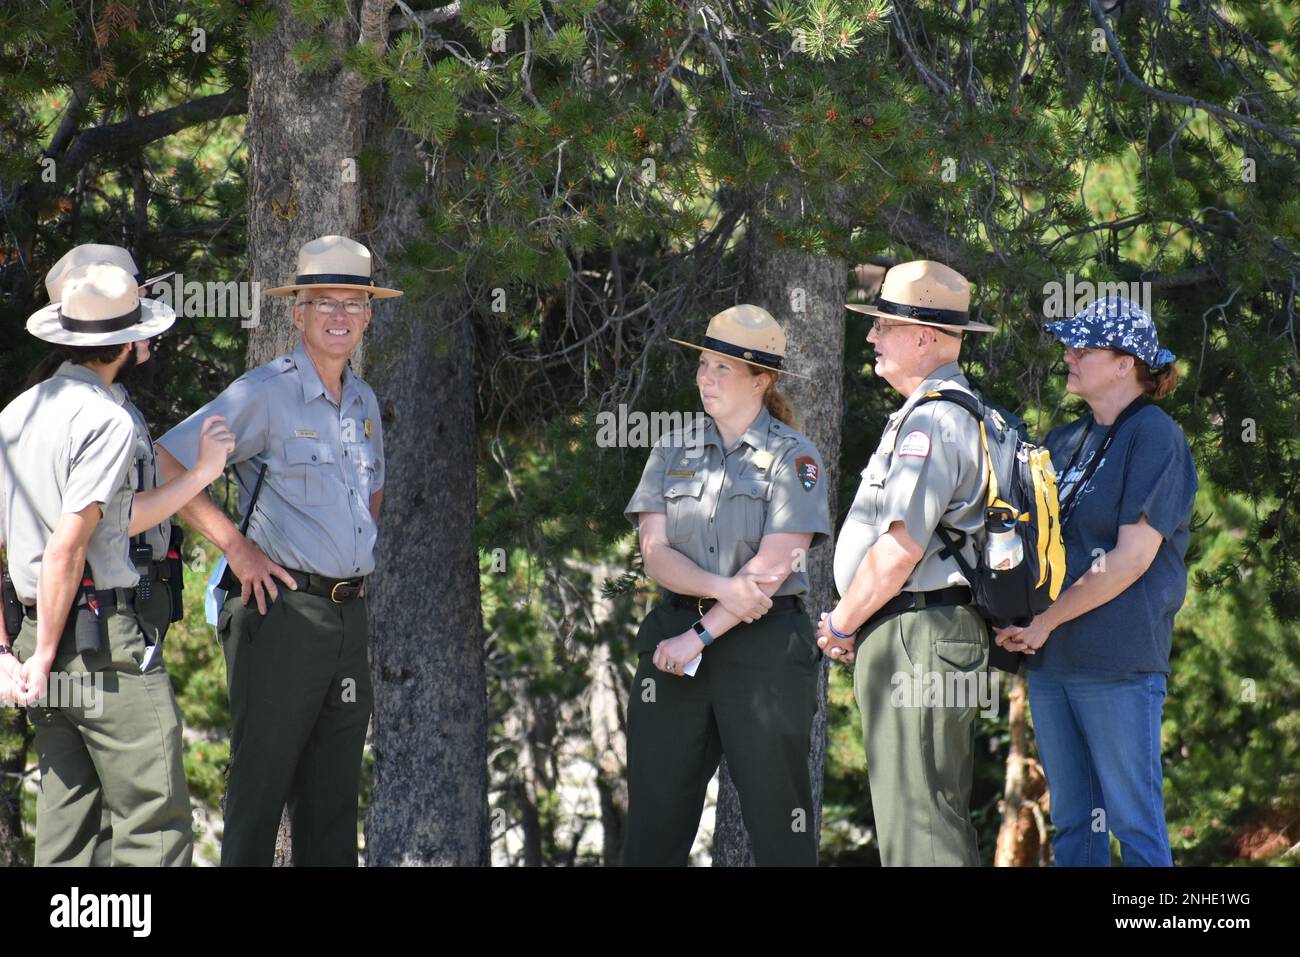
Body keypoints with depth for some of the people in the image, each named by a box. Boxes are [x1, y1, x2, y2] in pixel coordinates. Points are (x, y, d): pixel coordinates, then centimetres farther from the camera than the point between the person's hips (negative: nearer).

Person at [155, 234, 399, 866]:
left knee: (334, 797, 10)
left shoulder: (364, 402, 15)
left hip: (350, 615, 7)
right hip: (283, 609, -7)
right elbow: (166, 464, -12)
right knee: (260, 788, -6)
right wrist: (236, 546, -13)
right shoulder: (264, 394, -7)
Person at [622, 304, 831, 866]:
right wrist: (723, 588, -16)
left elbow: (773, 563, -10)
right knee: (654, 820, 3)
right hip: (676, 635, 4)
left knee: (777, 822, -3)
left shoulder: (792, 456, 0)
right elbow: (655, 553, 2)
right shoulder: (673, 451, 12)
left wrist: (702, 636, -14)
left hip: (764, 645, -4)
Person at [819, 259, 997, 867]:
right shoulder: (966, 412, 19)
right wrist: (853, 618, 17)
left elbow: (902, 546, -20)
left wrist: (842, 625, -8)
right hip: (953, 631, 11)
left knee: (917, 825, -11)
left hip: (912, 634, -11)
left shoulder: (930, 419, -15)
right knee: (943, 819, 13)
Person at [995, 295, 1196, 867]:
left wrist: (1046, 621, -11)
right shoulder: (1063, 444, 15)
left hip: (1118, 663, -8)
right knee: (1071, 822, 12)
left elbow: (1131, 558, -15)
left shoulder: (1153, 437, -8)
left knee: (1134, 820, -4)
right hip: (1050, 660, 8)